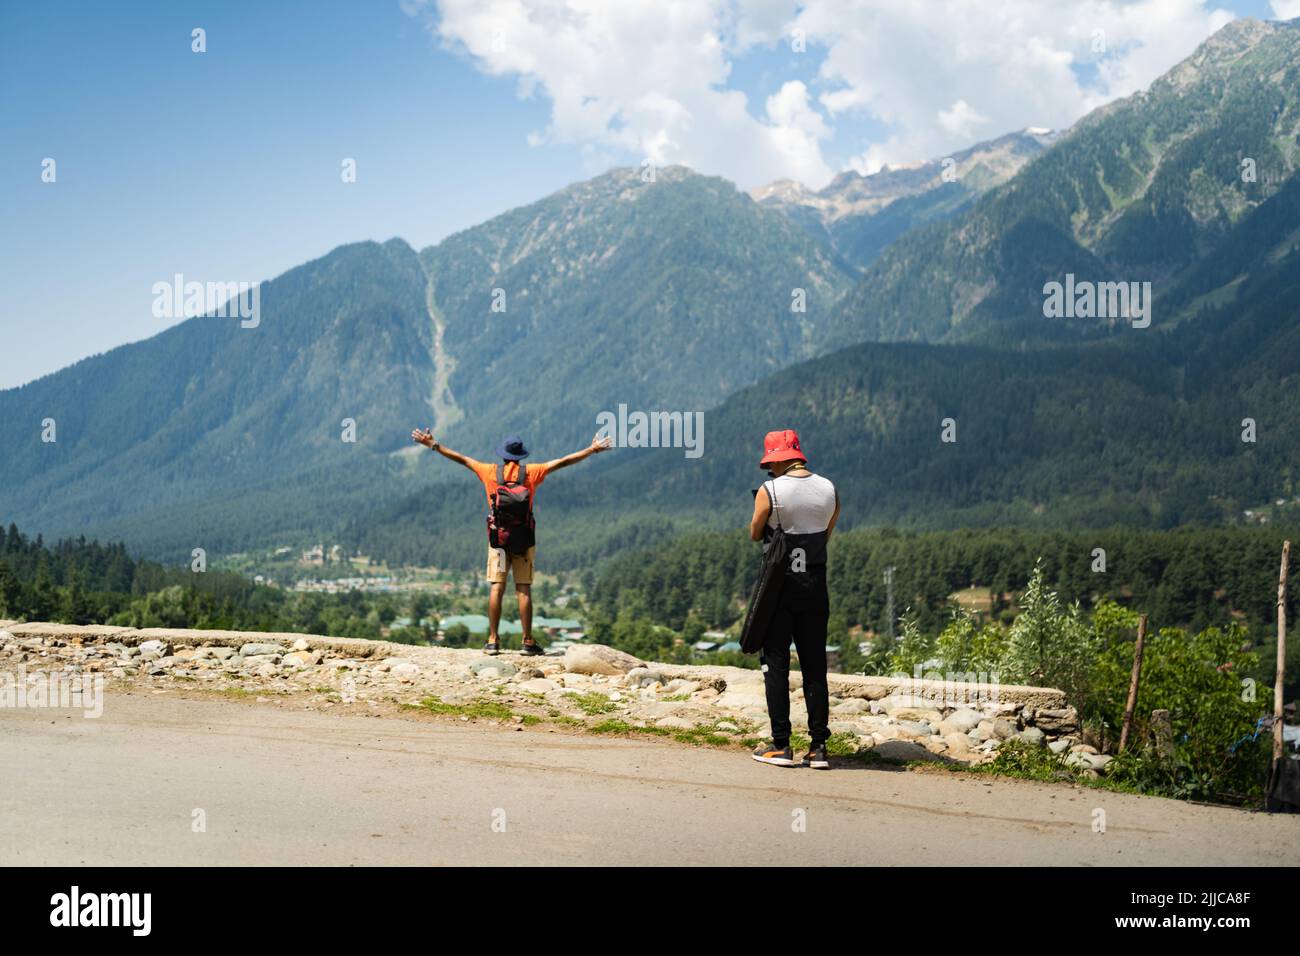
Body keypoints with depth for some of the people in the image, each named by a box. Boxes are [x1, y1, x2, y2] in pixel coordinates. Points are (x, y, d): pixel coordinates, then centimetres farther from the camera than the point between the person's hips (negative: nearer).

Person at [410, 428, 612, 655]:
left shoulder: (491, 472, 2)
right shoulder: (530, 472, 0)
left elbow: (460, 458, 9)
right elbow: (562, 462, 3)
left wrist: (433, 445, 18)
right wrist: (592, 449, 10)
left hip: (498, 539, 1)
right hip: (524, 540, -1)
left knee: (497, 588, 2)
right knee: (524, 590, 1)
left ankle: (493, 640, 0)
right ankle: (528, 642, 2)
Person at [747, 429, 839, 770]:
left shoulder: (769, 491, -10)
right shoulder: (830, 490, 3)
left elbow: (755, 535, 3)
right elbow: (826, 535, 12)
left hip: (779, 587, -3)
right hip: (815, 588, 4)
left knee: (776, 664, 3)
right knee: (815, 667, 7)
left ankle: (780, 746, 2)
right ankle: (819, 747, 6)